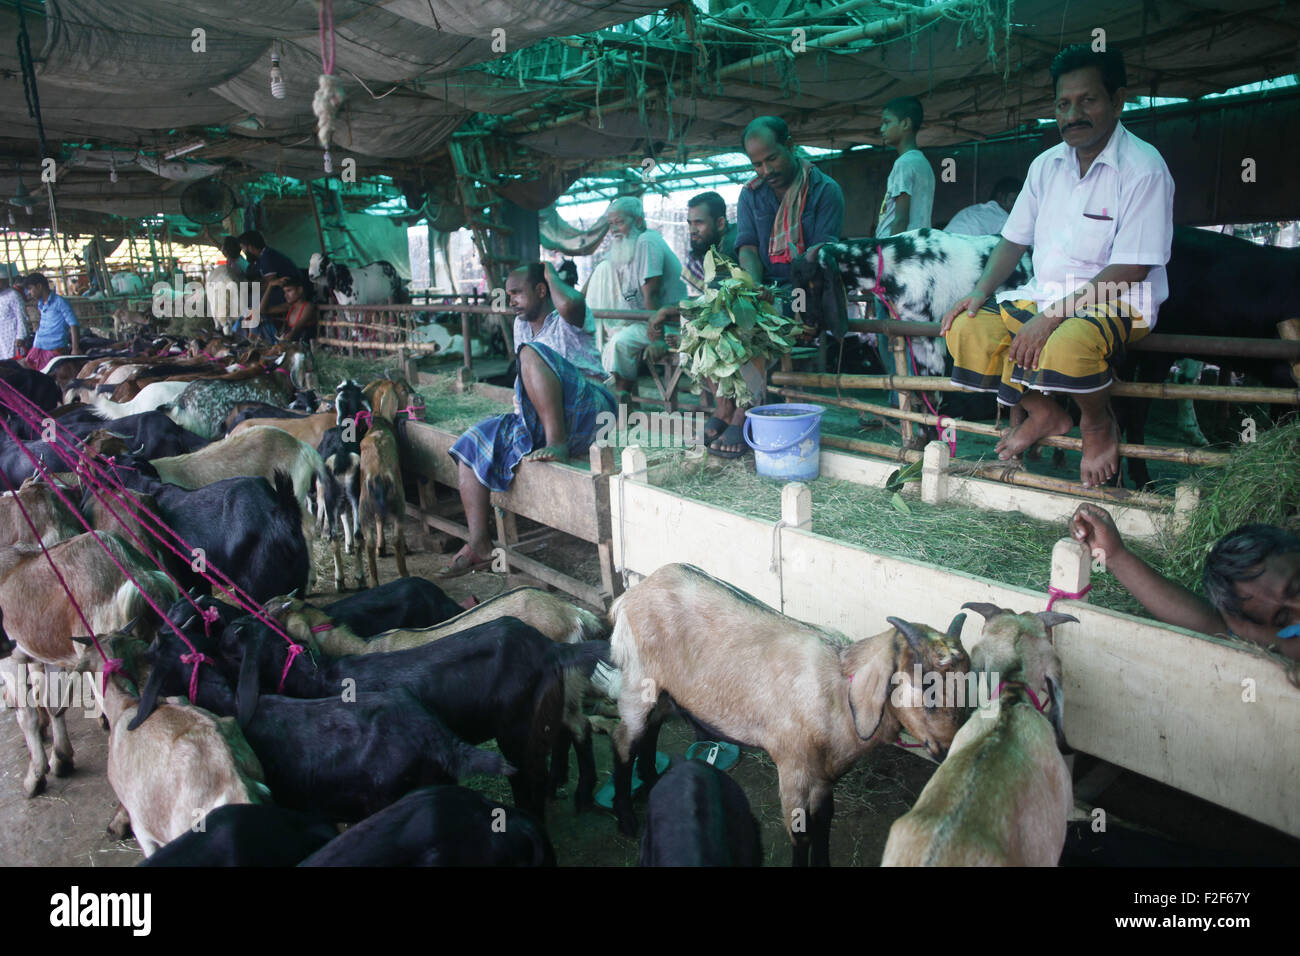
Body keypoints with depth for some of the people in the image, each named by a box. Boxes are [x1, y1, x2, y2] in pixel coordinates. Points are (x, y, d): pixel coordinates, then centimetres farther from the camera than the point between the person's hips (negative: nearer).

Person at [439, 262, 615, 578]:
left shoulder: (567, 320, -5)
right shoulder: (522, 325, 20)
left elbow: (570, 305, -33)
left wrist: (550, 272, -13)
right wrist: (522, 405, 12)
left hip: (587, 413, -8)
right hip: (538, 421, 8)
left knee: (532, 353, -28)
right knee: (471, 446, -3)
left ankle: (557, 444, -29)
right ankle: (479, 545, -7)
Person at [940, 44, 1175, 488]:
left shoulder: (1144, 169, -12)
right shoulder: (1046, 165, 9)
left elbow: (1129, 272, -18)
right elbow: (1015, 238, 16)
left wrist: (1051, 318, -26)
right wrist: (981, 290, -3)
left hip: (1118, 302, -6)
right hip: (1046, 295, 7)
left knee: (1067, 347, -39)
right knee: (967, 330, -16)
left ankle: (1099, 422, -2)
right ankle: (1041, 412, 7)